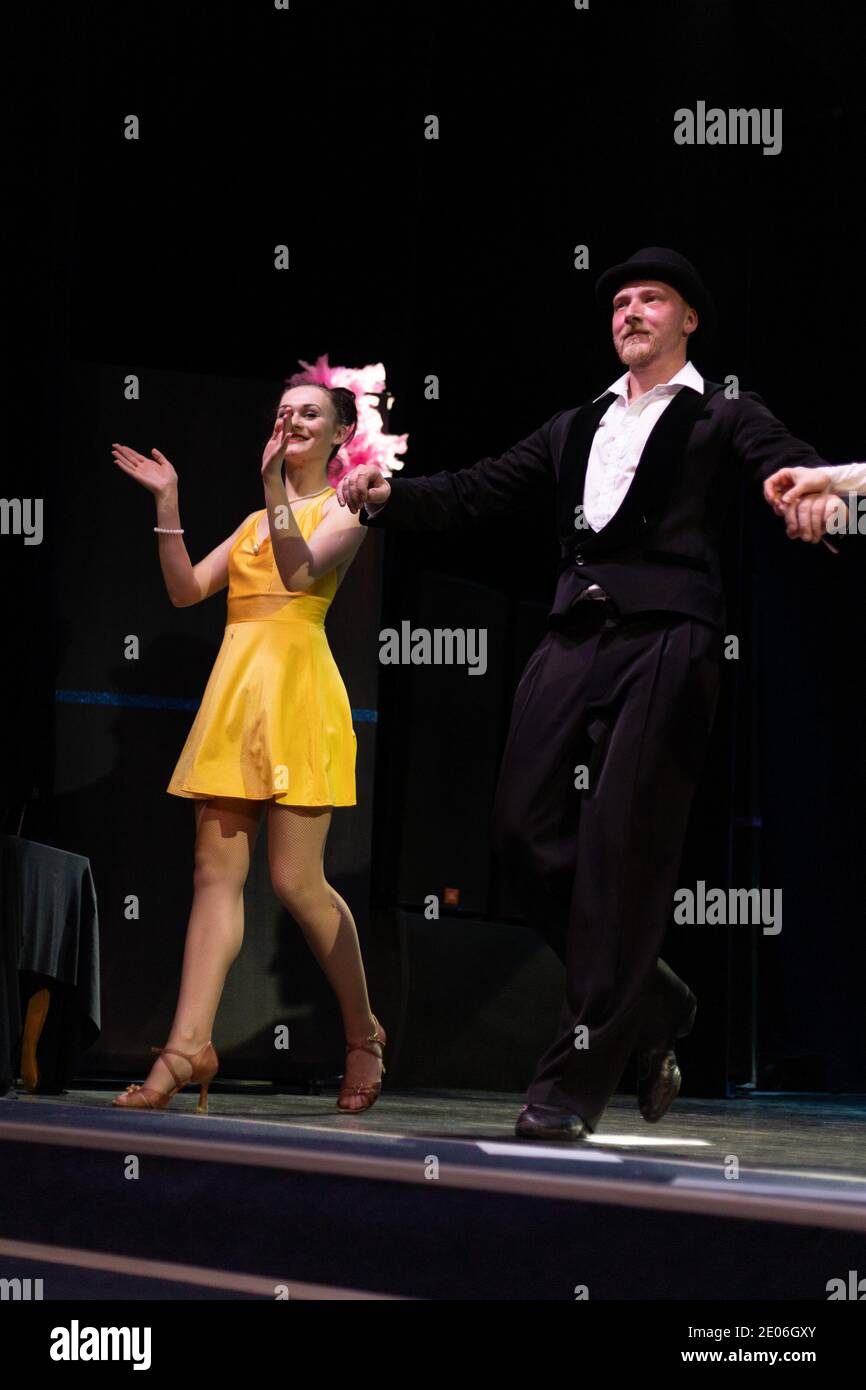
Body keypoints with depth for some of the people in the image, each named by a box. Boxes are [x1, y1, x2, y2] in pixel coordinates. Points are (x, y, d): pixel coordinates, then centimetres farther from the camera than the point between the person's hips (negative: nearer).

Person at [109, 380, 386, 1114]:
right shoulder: (255, 521, 23)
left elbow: (300, 571, -14)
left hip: (298, 690, -6)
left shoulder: (345, 509, 5)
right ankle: (189, 1048, -10)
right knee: (217, 873, -3)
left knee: (298, 880, -9)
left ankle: (363, 1034, 8)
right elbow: (187, 588, 13)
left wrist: (275, 486, -21)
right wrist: (167, 503, 6)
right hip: (234, 694, 6)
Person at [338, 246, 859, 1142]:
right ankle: (653, 1007, 18)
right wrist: (385, 498, 1)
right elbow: (475, 495, 19)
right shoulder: (574, 429, 25)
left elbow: (791, 467, -8)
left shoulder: (722, 419, 10)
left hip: (665, 643, -5)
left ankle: (573, 1086, -6)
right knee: (525, 833, -2)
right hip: (573, 640, 5)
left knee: (621, 854, -9)